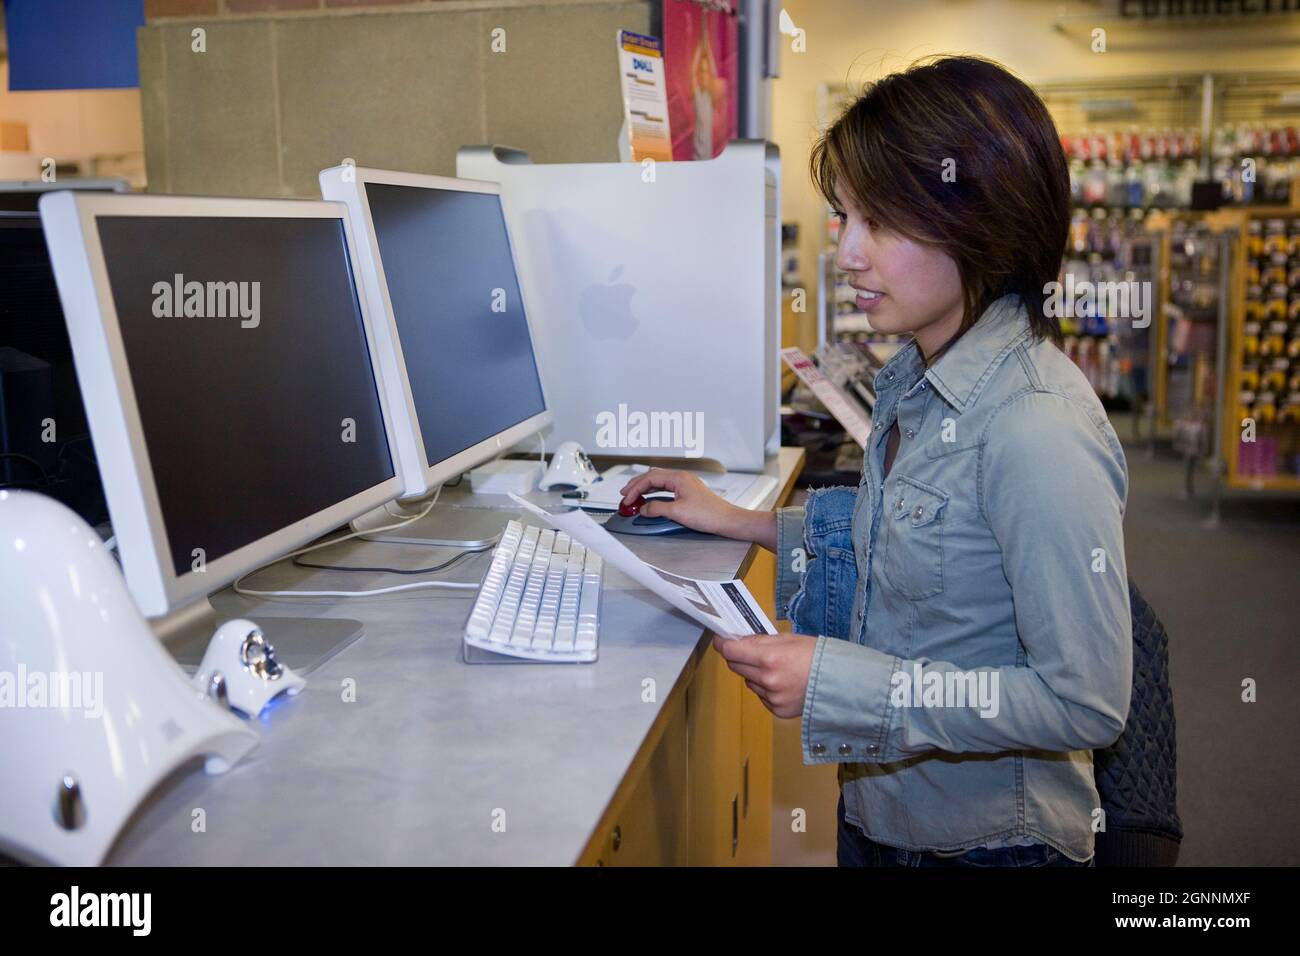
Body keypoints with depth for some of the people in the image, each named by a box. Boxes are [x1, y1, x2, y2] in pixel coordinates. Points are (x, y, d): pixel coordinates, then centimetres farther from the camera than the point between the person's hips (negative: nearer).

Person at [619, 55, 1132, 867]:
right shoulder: (919, 378, 0)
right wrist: (743, 523, 8)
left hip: (987, 839, -7)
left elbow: (1088, 703, -26)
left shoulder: (1039, 432, -28)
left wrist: (838, 680, -26)